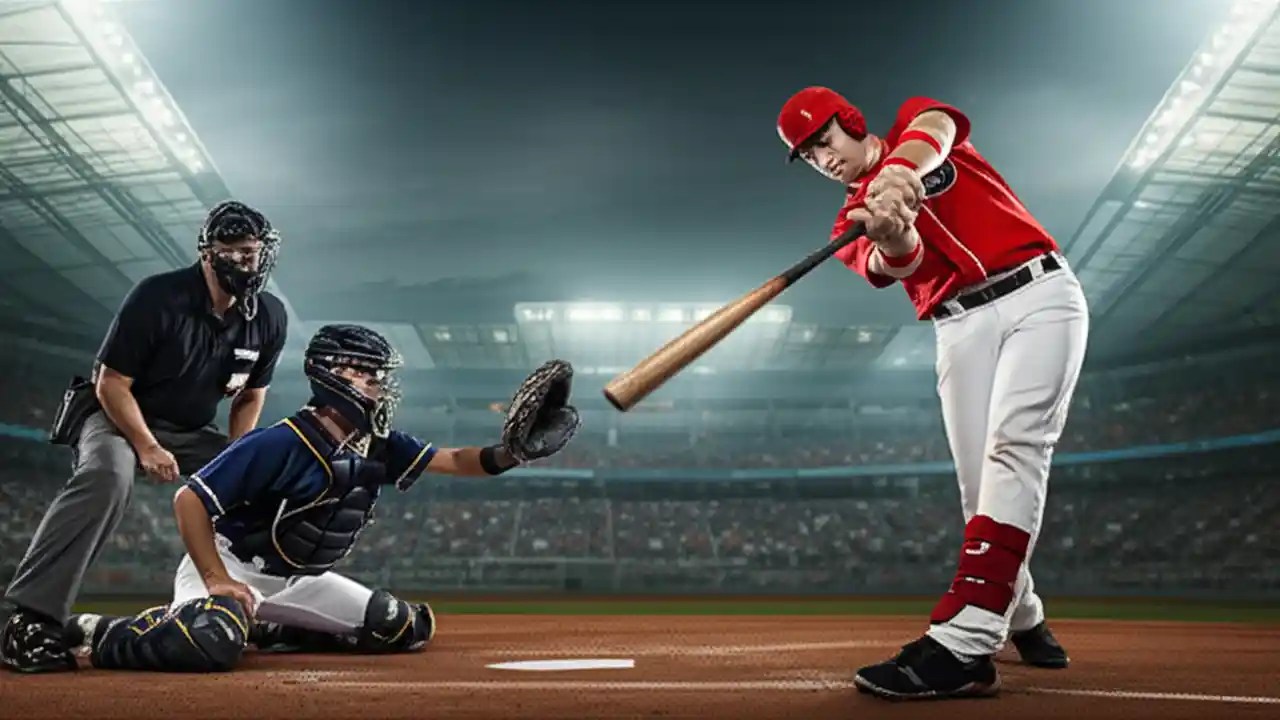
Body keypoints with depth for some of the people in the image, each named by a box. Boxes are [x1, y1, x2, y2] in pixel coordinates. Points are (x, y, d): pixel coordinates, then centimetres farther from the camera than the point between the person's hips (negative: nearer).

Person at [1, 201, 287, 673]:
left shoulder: (269, 318, -8)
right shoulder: (158, 297, -24)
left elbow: (250, 394, 6)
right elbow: (111, 385, -18)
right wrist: (148, 448, -27)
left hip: (192, 431, 6)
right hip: (116, 416, -6)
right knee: (108, 474, -37)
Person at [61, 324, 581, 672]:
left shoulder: (378, 447, -1)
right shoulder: (279, 445, -24)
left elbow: (451, 461, -2)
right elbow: (189, 500, -23)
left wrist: (507, 453, -21)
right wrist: (217, 581, -30)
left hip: (298, 582, 8)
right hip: (231, 567, -8)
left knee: (409, 629, 8)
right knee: (211, 645, -41)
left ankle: (266, 632, 16)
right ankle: (102, 635, -9)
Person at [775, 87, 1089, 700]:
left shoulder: (913, 124, 11)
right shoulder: (852, 225, 13)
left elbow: (933, 128, -16)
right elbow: (896, 264, -11)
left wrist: (900, 169, -39)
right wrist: (888, 238, -36)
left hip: (1039, 291, -3)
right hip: (962, 328, 4)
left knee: (1014, 448, -20)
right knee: (981, 485, -3)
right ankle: (1022, 619, 20)